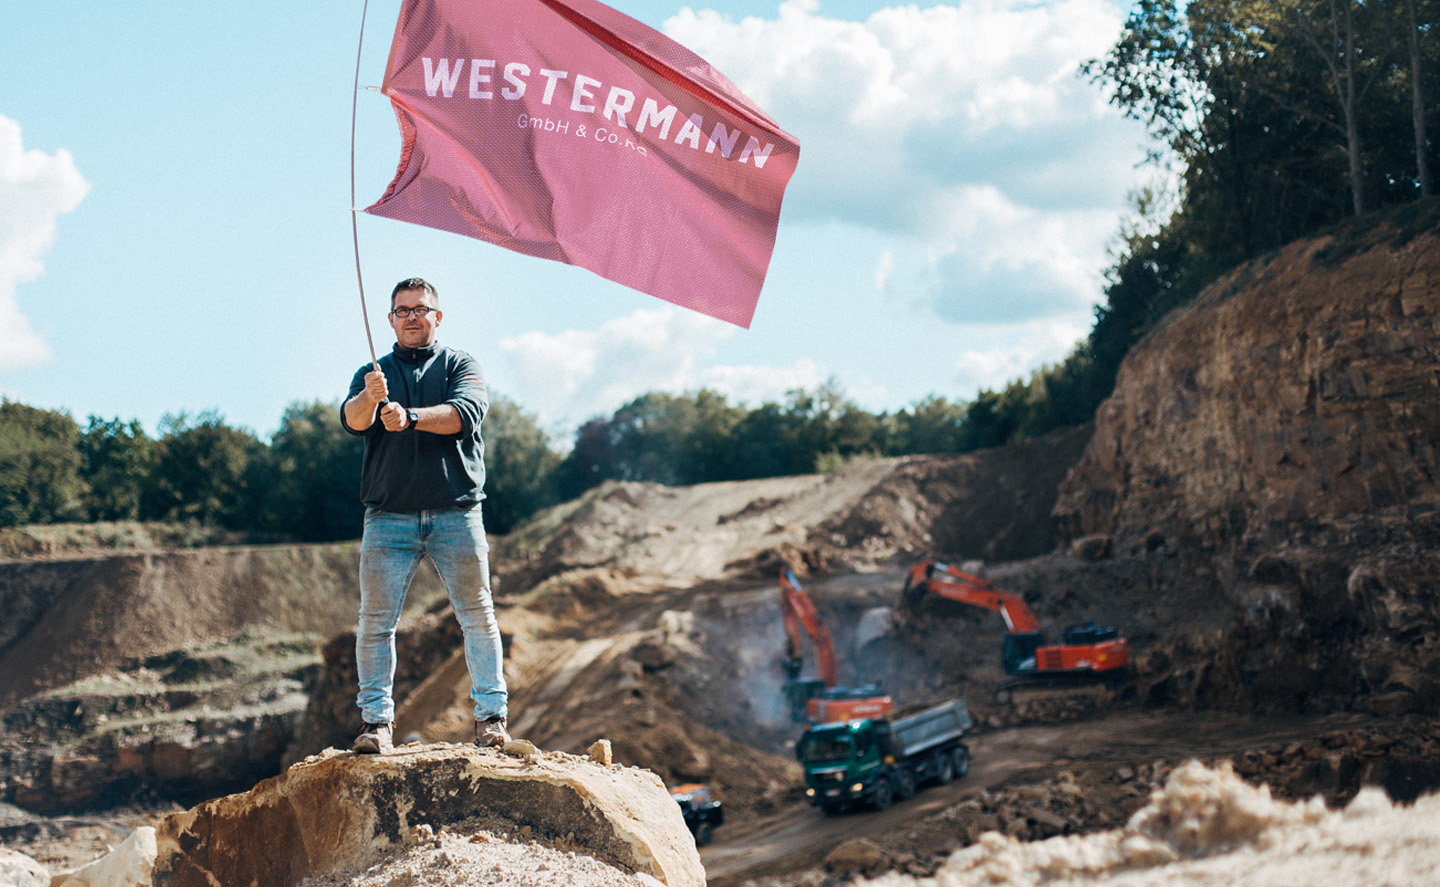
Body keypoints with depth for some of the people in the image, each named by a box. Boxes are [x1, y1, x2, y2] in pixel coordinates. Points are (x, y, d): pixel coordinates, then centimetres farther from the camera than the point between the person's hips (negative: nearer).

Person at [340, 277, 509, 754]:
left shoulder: (460, 365, 11)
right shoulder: (373, 373, 15)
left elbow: (467, 411, -10)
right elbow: (352, 420, -6)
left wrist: (411, 417, -25)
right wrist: (369, 398, -29)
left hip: (455, 513, -1)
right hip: (389, 514, 1)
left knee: (478, 616, 0)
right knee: (376, 621, -4)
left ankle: (491, 714, 7)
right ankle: (377, 720, 2)